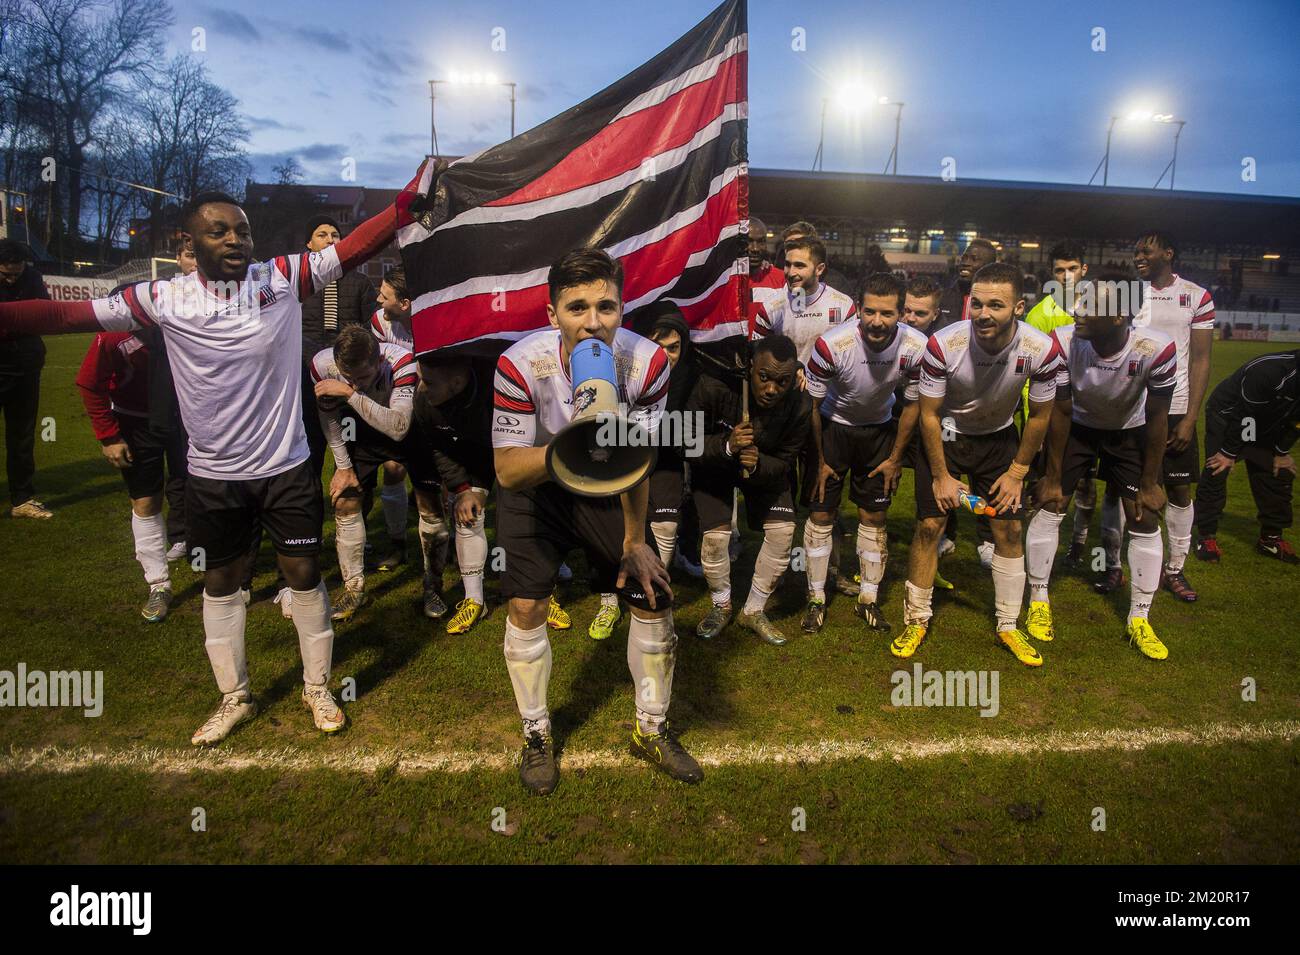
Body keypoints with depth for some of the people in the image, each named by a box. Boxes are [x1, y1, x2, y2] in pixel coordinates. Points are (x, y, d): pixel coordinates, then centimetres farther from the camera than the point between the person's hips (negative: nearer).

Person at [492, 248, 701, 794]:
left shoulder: (646, 363, -24)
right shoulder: (521, 365, -31)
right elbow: (508, 471, -28)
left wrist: (635, 540, -4)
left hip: (604, 489, 2)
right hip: (533, 488, -2)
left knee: (654, 597, -1)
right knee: (526, 607, -9)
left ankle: (652, 729, 21)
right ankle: (536, 735, 17)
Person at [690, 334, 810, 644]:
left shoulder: (800, 406, -28)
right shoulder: (714, 386, -36)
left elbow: (784, 463, -15)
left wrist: (757, 466, -39)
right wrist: (726, 446, -44)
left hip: (765, 468, 2)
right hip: (712, 464, -2)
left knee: (783, 530, -11)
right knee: (716, 534, -16)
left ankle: (753, 611, 11)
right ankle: (720, 606, 14)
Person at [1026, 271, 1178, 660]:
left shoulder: (1155, 349, -32)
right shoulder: (1064, 342, -31)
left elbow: (1156, 419, -17)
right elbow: (1060, 413, -18)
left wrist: (1150, 482, -10)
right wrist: (1052, 477, -11)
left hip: (1129, 432, 0)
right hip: (1077, 427, 0)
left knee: (1146, 520, -2)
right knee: (1049, 507, -4)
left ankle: (1140, 620, 13)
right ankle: (1039, 601, 15)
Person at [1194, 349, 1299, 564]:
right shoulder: (1269, 370, -37)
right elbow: (1242, 415, -27)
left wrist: (1282, 452, 5)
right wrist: (1228, 452, -18)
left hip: (1266, 426, 7)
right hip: (1227, 416, -7)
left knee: (1280, 473, 6)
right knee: (1216, 473, -10)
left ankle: (1271, 538, 17)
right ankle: (1206, 536, -1)